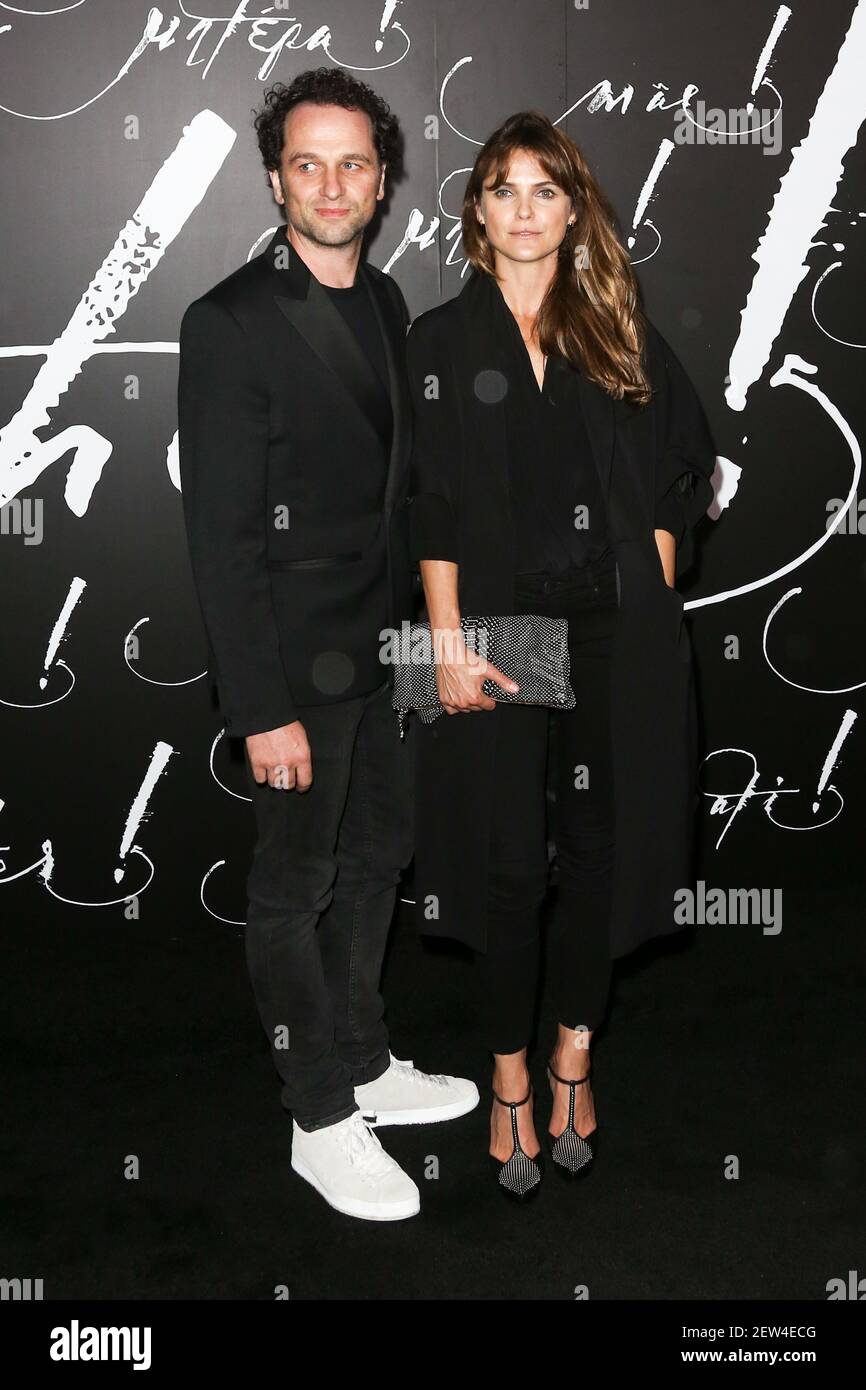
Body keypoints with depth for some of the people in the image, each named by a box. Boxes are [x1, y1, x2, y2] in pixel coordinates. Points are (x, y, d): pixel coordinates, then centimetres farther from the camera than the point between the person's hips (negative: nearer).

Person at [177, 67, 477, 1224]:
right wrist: (262, 708, -20)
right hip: (299, 661, -8)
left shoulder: (385, 303, 7)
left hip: (385, 646, 8)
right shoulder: (231, 324, -16)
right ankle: (322, 1120, 22)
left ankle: (365, 1065, 37)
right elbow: (221, 535, -19)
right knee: (296, 888, 6)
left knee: (376, 857, 18)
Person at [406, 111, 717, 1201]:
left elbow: (679, 473, 10)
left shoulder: (622, 334, 10)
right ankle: (509, 1079, 18)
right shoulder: (441, 340, 5)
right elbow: (430, 506, -2)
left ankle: (573, 1055, 24)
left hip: (618, 635, 2)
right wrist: (449, 640, -10)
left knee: (601, 846, 6)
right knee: (509, 858, 2)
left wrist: (652, 600, 1)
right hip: (500, 630, -1)